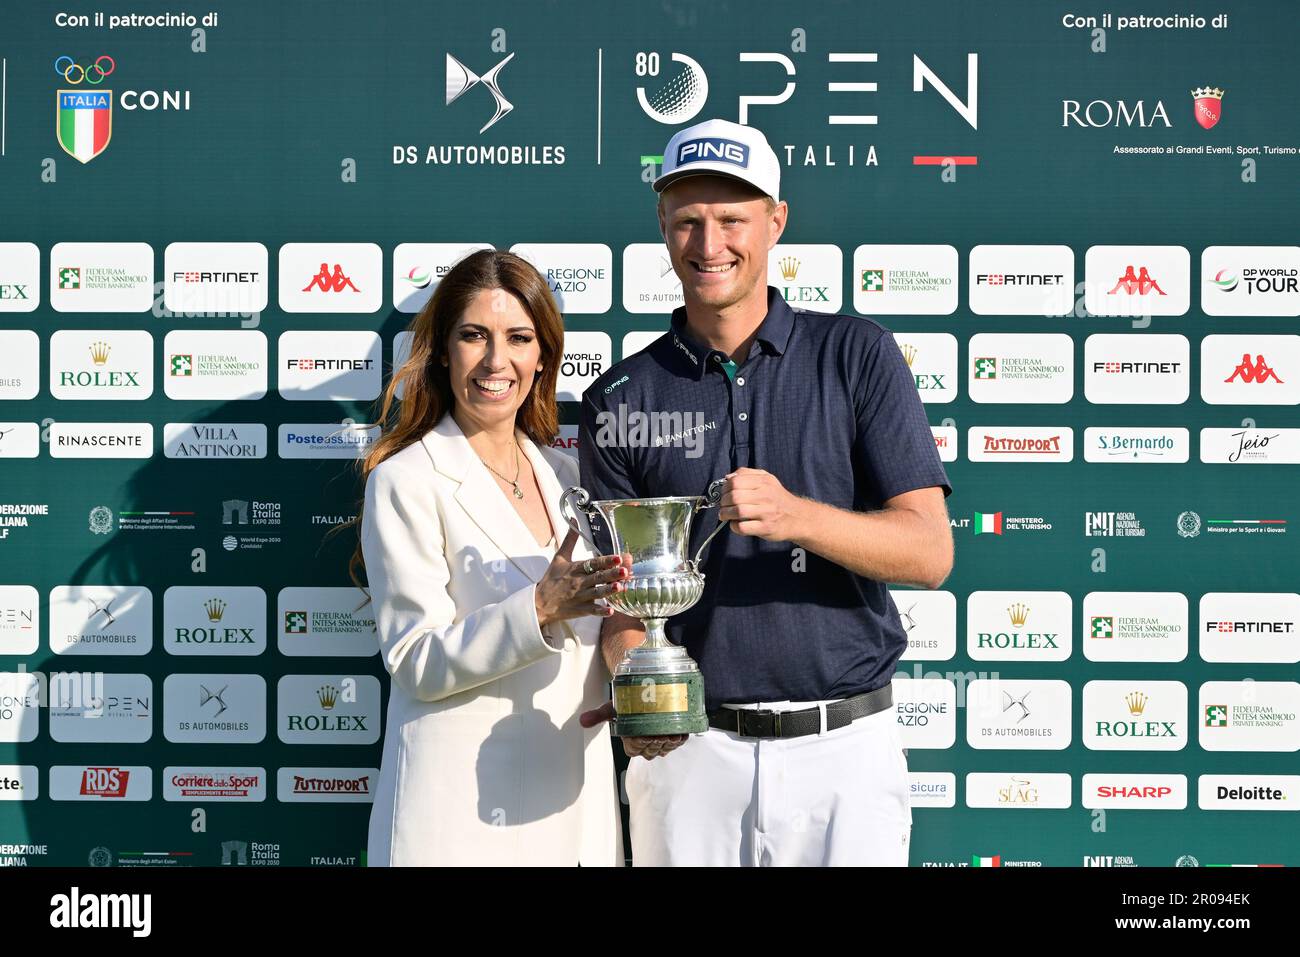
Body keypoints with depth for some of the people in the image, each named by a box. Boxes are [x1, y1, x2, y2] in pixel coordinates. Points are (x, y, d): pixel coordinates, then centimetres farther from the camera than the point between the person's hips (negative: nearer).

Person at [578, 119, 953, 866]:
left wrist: (797, 517, -25)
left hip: (846, 747, -1)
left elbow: (930, 552, -7)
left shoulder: (857, 354, 0)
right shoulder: (621, 401, 4)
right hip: (690, 748, 1)